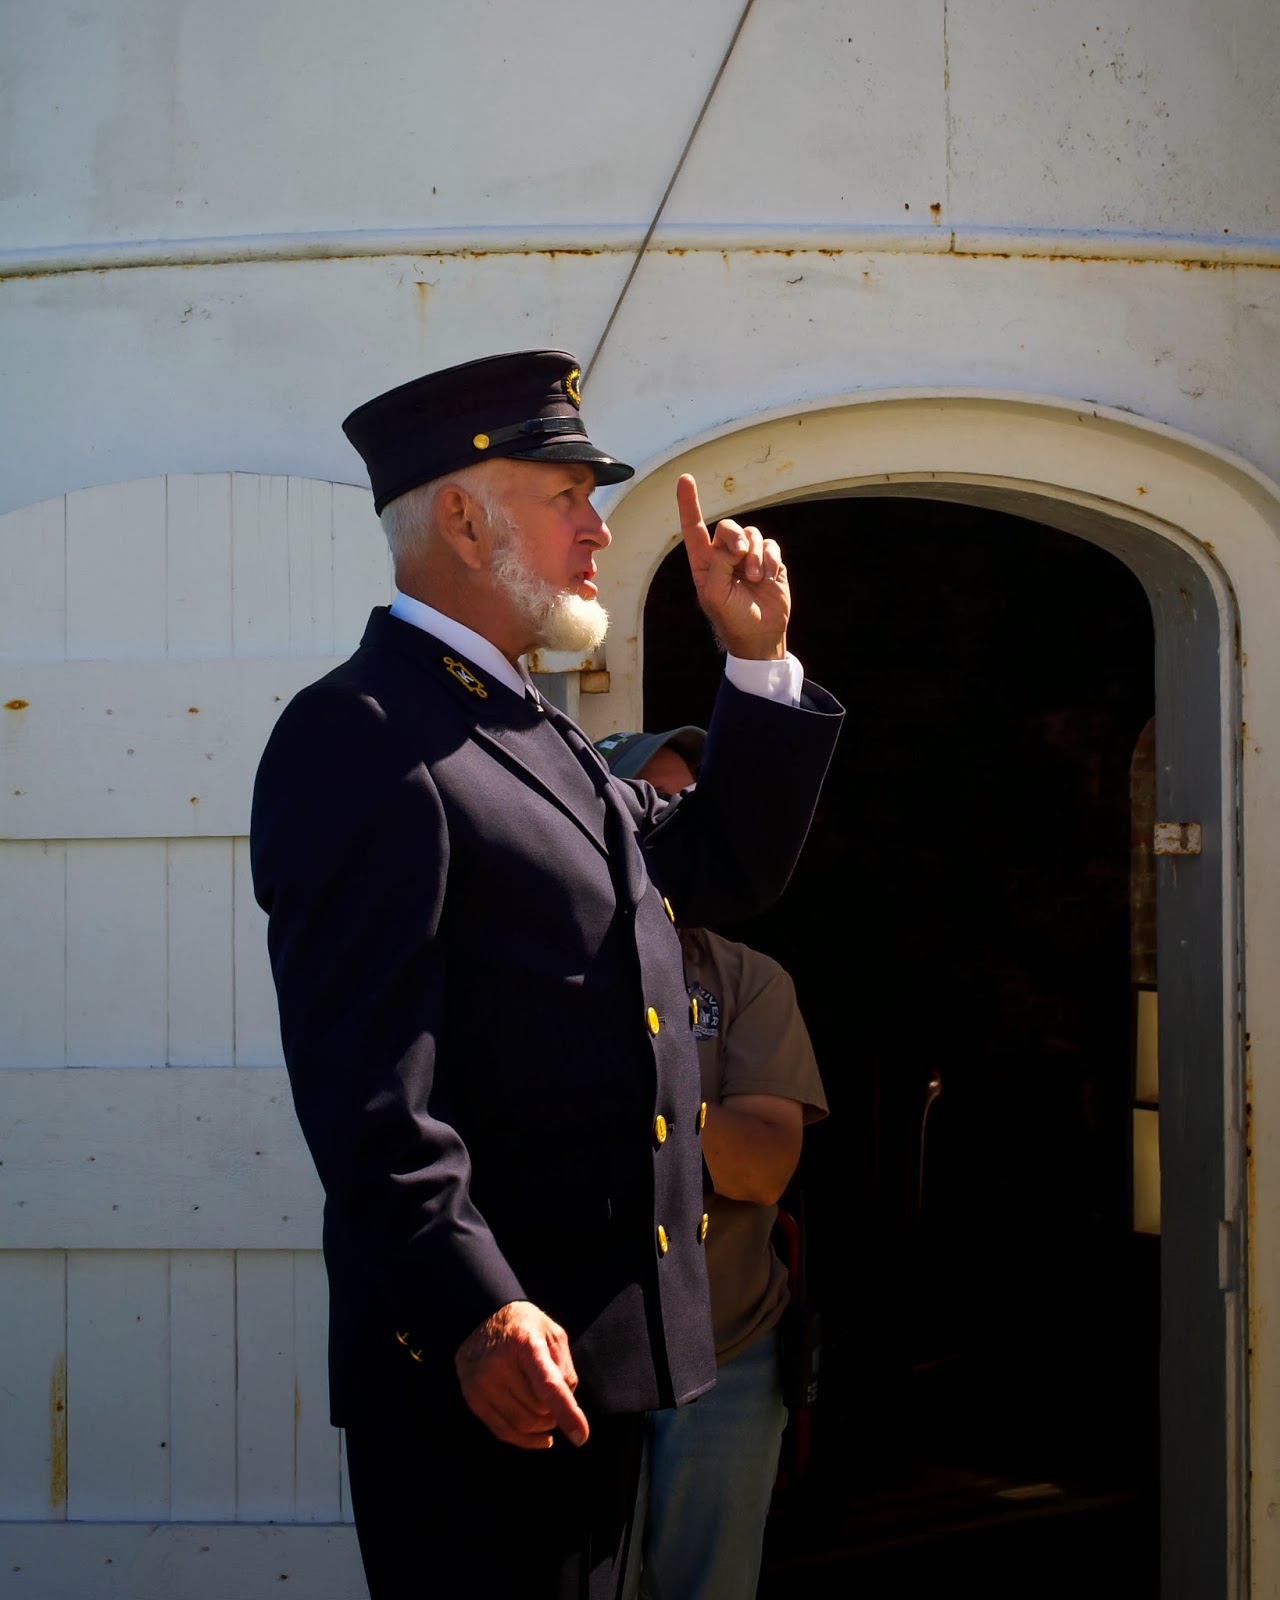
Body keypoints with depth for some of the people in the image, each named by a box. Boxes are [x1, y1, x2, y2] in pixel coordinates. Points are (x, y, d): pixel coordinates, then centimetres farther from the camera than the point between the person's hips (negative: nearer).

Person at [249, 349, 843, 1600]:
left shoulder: (538, 737, 18)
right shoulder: (358, 734, -13)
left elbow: (726, 869, 25)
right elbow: (360, 1069, -22)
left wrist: (760, 662, 15)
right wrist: (478, 1312, -27)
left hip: (603, 1350, 10)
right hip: (478, 1358, -10)